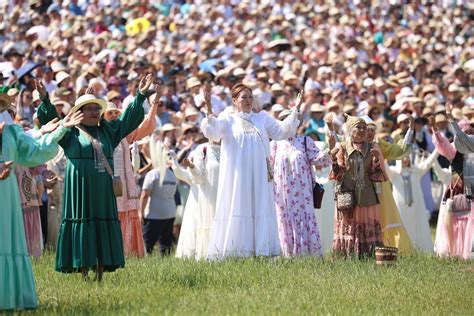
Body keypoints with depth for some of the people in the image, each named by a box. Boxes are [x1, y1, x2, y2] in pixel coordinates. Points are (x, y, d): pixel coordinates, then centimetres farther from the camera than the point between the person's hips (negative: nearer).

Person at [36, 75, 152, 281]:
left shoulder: (107, 131, 15)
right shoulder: (71, 133, 3)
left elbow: (128, 119, 15)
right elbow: (50, 120, -7)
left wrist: (140, 96, 6)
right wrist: (45, 100, -22)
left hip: (103, 192, 4)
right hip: (79, 192, -4)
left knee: (104, 232, 2)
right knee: (82, 230, -5)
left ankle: (100, 277, 6)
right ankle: (84, 275, -3)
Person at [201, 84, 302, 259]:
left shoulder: (262, 118, 14)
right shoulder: (227, 119, 5)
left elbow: (282, 130, 7)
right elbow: (212, 132, -12)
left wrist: (295, 111, -4)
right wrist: (209, 112, -28)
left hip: (258, 177, 3)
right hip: (236, 176, -3)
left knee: (260, 210, -1)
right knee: (236, 211, -5)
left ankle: (260, 251, 0)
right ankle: (232, 253, -5)